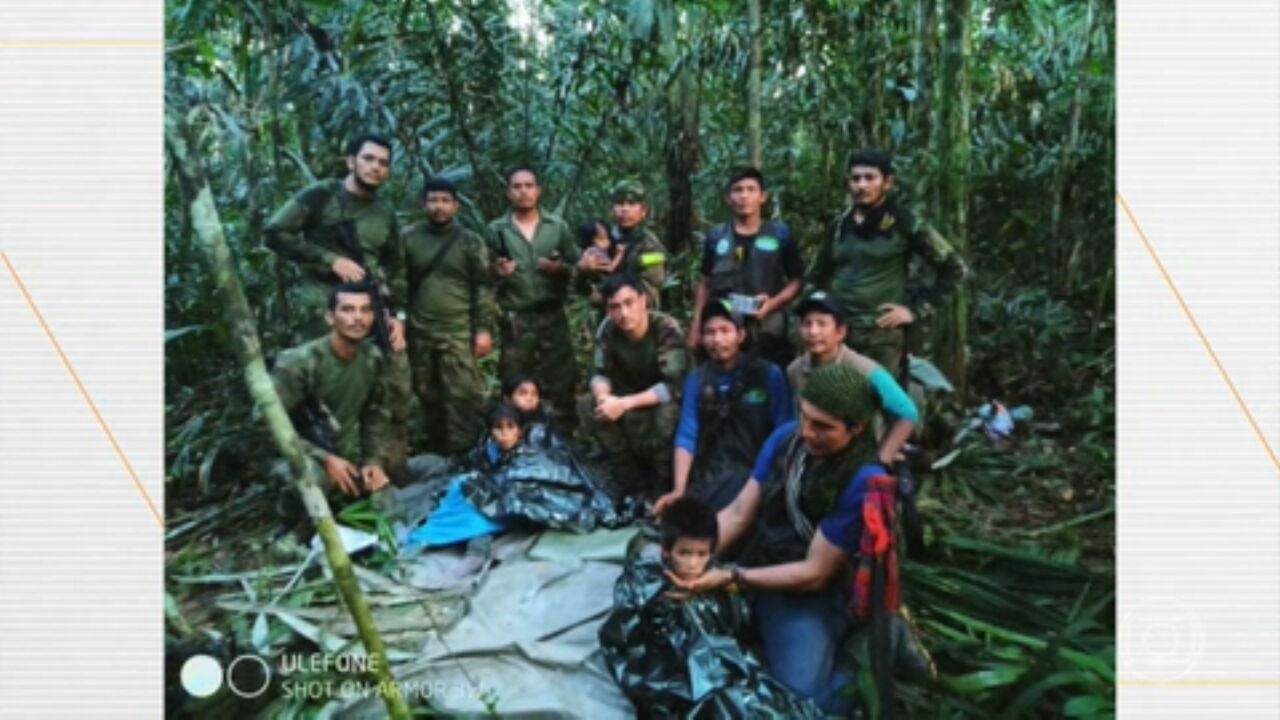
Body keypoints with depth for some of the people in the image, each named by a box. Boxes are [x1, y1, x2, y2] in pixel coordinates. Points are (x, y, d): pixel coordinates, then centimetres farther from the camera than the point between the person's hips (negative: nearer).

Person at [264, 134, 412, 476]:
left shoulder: (386, 217, 16)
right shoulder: (320, 196, 0)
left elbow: (396, 270, 20)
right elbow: (275, 233, -8)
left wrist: (397, 314, 6)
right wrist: (332, 260, -13)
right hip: (323, 311, -5)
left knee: (397, 387, 4)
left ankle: (393, 471, 17)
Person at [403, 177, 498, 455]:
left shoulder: (470, 241, 2)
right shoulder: (409, 239, 6)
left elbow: (483, 287, -1)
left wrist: (484, 328, -7)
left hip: (459, 333, -3)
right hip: (419, 333, 3)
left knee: (461, 395, -7)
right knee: (428, 396, 12)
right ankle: (436, 452, 27)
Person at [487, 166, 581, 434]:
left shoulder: (558, 226, 7)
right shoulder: (496, 229, 4)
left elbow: (577, 267, 6)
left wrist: (560, 268, -13)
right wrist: (497, 272, -17)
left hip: (553, 316, 1)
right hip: (515, 320, 0)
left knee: (561, 382, 5)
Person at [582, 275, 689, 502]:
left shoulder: (667, 329, -28)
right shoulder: (608, 329, -15)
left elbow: (673, 386, -33)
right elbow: (600, 373, -9)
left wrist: (625, 404, -40)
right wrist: (603, 396, -33)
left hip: (667, 399, -5)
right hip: (631, 394, 5)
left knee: (664, 416, -36)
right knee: (593, 410, -21)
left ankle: (662, 488, -11)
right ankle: (633, 485, -7)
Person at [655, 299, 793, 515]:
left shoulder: (769, 374, -1)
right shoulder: (696, 380, 8)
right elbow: (687, 436, 1)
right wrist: (678, 490, -11)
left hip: (756, 471, -3)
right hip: (709, 475, 3)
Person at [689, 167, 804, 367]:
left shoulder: (780, 234, 3)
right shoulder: (716, 236, 8)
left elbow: (796, 280, 5)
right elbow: (705, 284, 14)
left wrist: (773, 303, -13)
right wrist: (696, 325, 8)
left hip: (768, 333, -1)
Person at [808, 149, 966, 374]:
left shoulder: (904, 223, -3)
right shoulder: (841, 224, 12)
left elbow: (953, 268, -1)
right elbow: (818, 273, 27)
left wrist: (915, 308, -6)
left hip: (881, 334, -5)